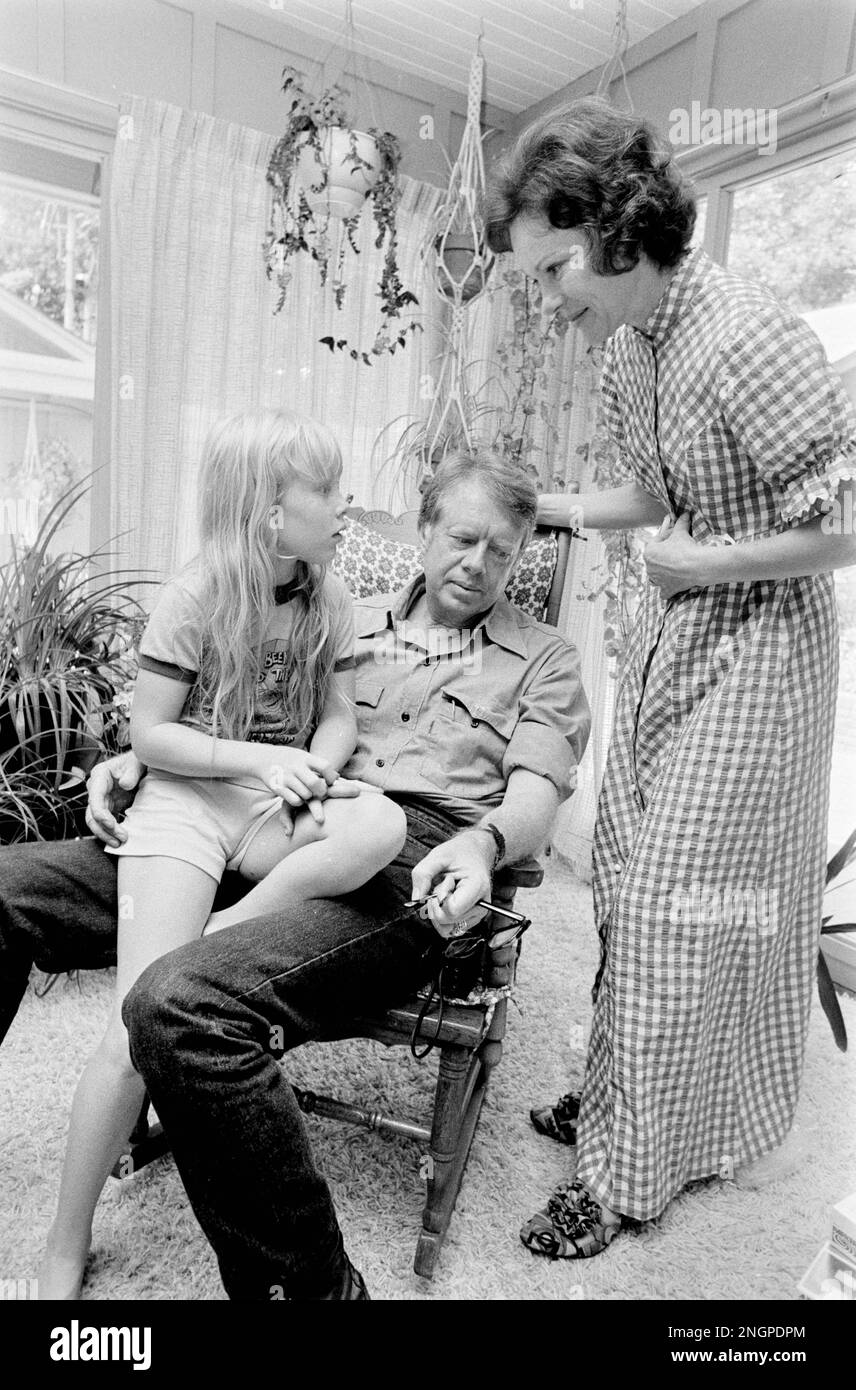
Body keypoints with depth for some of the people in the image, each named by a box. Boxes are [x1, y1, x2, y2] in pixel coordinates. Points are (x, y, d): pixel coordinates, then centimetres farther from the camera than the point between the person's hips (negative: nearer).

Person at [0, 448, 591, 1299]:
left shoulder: (544, 661, 15)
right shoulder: (354, 623, 24)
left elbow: (537, 793, 2)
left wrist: (485, 841, -22)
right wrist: (140, 760, 3)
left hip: (409, 871, -5)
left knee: (182, 1006, -33)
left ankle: (311, 1279, -12)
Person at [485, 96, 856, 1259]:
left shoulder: (749, 339, -22)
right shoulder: (626, 346, 3)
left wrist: (696, 562, -16)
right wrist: (539, 508, 8)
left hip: (755, 641, -8)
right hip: (670, 631, 8)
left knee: (678, 907, -1)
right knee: (631, 877, 14)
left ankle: (633, 1170, 20)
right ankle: (624, 1091, 36)